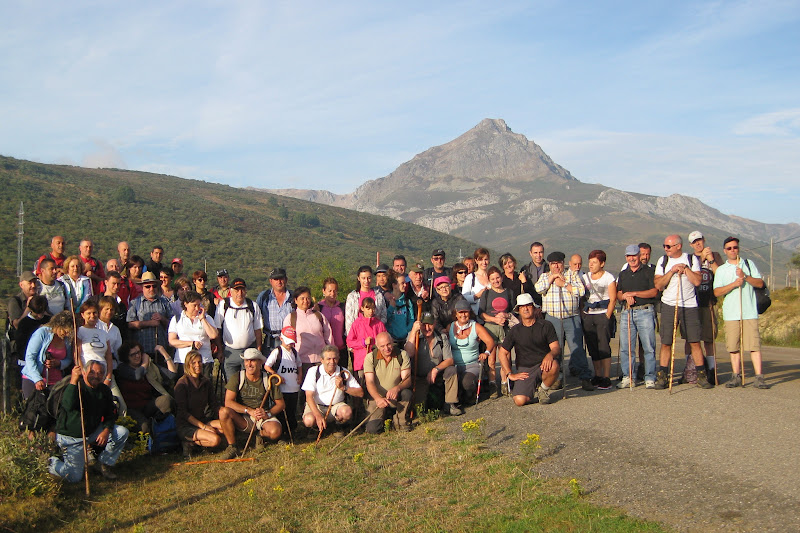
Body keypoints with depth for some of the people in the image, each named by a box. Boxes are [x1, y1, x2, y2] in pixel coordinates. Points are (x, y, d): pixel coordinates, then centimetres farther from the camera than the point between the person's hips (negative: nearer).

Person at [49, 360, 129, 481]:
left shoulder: (105, 390, 1)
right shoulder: (76, 387, -17)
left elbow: (111, 414, 7)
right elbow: (68, 406, -38)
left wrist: (107, 430, -13)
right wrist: (73, 381, -46)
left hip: (93, 432, 6)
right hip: (71, 437, -6)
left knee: (122, 432, -12)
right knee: (74, 477, -9)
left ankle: (104, 463, 6)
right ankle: (52, 463, 22)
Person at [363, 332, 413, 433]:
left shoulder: (402, 355, -5)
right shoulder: (370, 357, -7)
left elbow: (407, 379, -12)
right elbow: (370, 382, -15)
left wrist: (397, 388, -36)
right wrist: (378, 398, -35)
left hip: (396, 397, 0)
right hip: (377, 398, 0)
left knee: (407, 393, -34)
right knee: (372, 429, -19)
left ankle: (404, 422, -7)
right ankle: (386, 416, 17)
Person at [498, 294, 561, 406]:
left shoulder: (546, 326, 2)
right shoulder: (515, 330, 5)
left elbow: (556, 347, -5)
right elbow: (502, 352, 9)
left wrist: (550, 355, -30)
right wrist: (510, 374, -1)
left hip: (542, 365, 0)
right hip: (524, 370, 0)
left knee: (553, 366, -37)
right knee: (519, 401, -23)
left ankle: (544, 389, -4)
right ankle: (534, 391, 14)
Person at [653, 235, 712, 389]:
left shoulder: (691, 259, 4)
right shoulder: (663, 261, 7)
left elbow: (697, 281, -7)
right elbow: (658, 285, -3)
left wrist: (685, 268, -9)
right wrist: (672, 271, -11)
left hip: (689, 306, 0)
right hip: (669, 305, 1)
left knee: (695, 342, 0)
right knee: (666, 342, -1)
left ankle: (701, 376, 8)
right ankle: (662, 376, 5)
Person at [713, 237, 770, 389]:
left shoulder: (749, 264, 13)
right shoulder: (721, 270, 11)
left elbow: (760, 284, 5)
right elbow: (717, 292, 0)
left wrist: (745, 277, -10)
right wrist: (734, 284, -12)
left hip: (750, 312, -1)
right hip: (731, 313, 1)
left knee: (754, 345, -7)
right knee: (733, 346, 1)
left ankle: (759, 377, -7)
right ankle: (736, 376, 8)